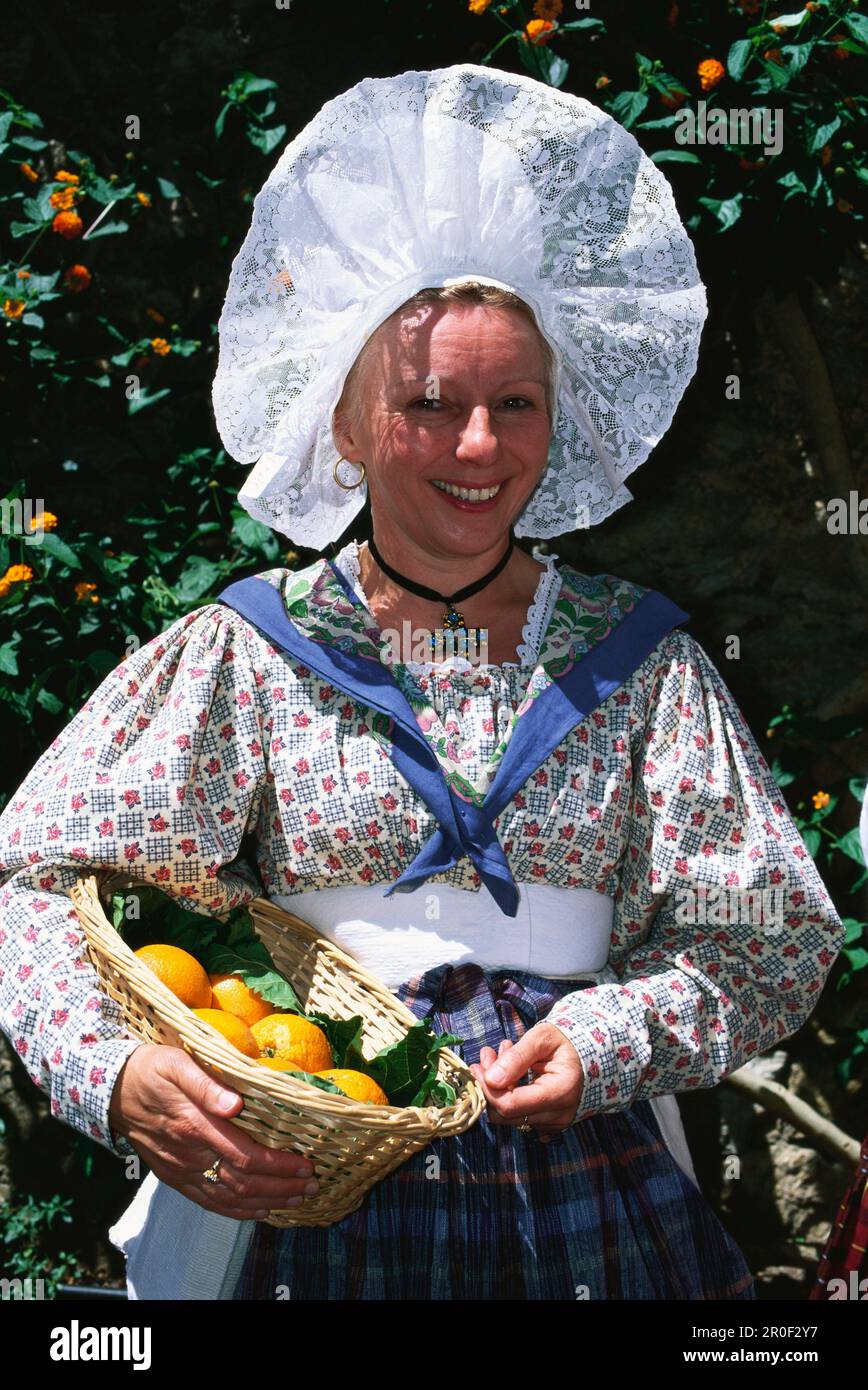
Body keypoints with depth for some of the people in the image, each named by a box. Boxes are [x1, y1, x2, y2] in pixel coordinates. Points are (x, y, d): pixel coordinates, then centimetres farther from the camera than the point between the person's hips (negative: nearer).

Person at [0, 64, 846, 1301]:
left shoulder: (637, 656, 2)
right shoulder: (246, 651, -1)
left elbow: (772, 938, 1)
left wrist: (612, 1038, -17)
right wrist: (113, 1076, -23)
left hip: (591, 1210, 2)